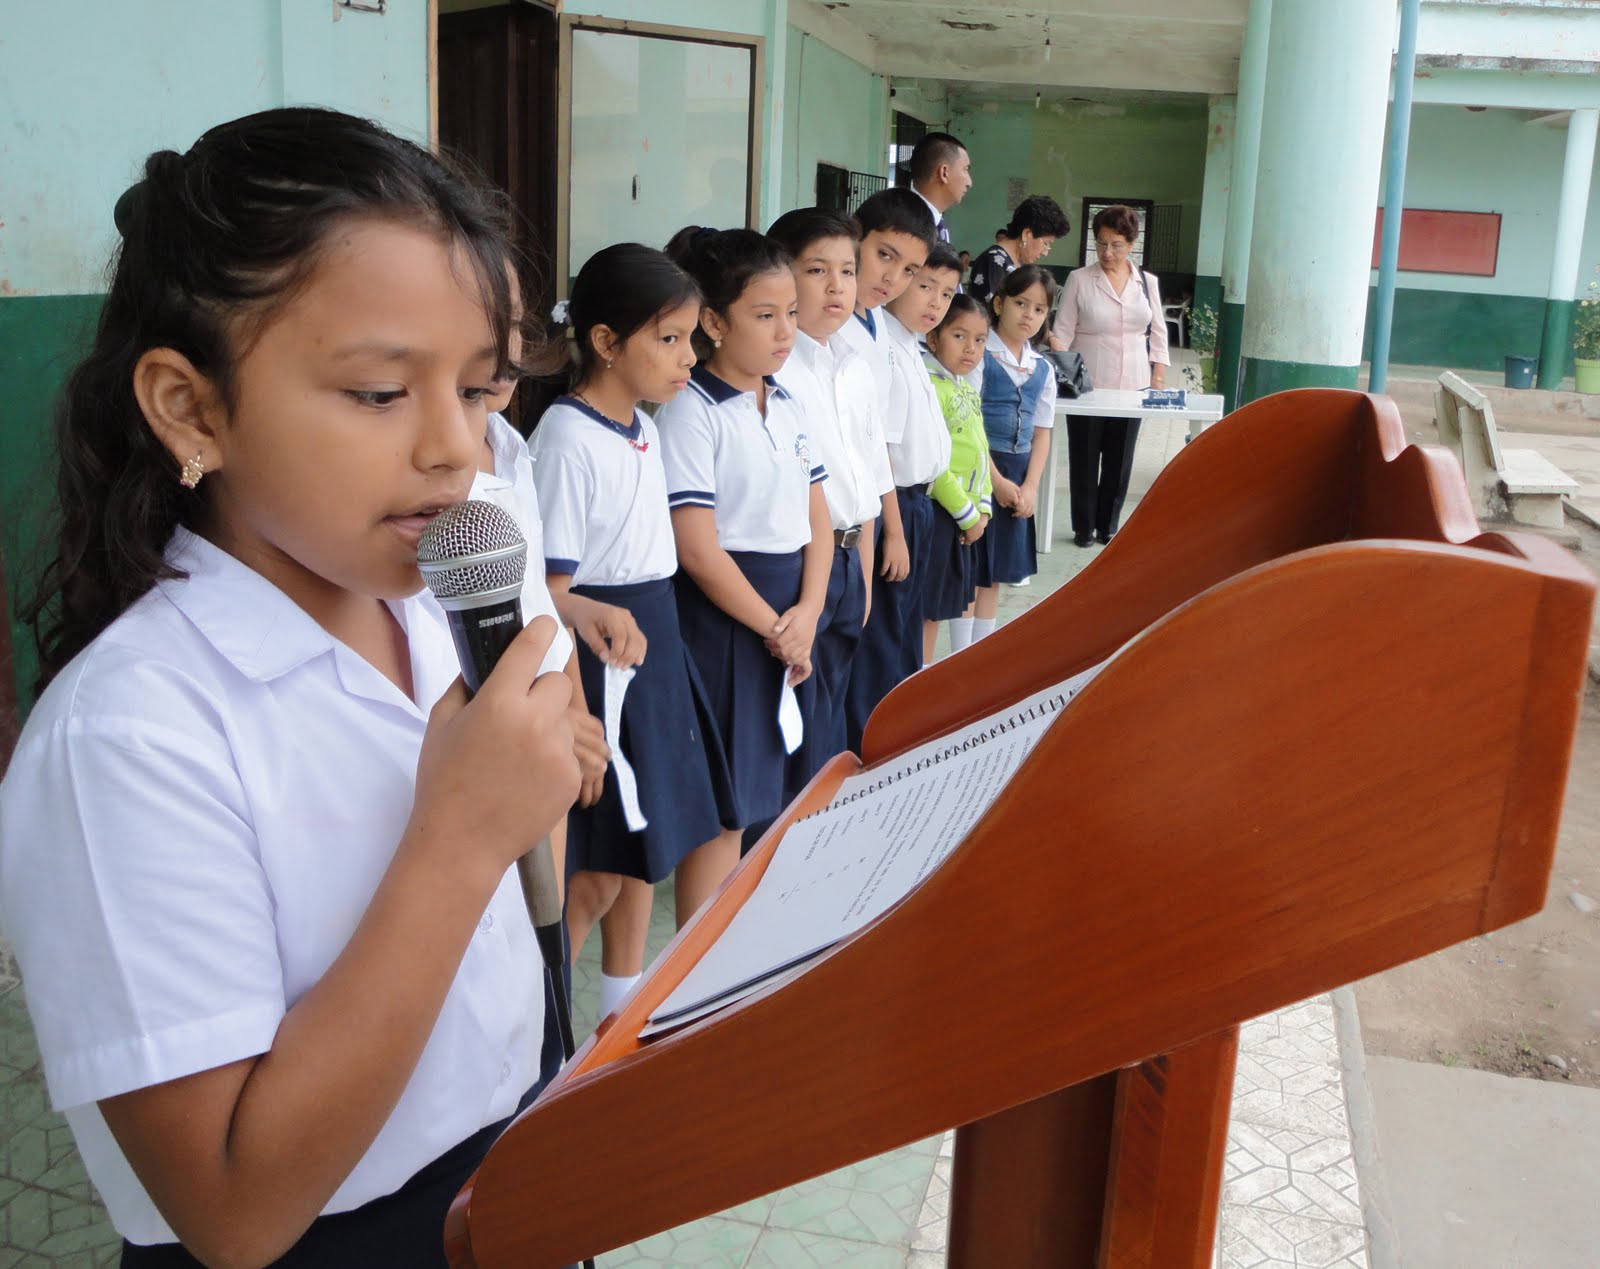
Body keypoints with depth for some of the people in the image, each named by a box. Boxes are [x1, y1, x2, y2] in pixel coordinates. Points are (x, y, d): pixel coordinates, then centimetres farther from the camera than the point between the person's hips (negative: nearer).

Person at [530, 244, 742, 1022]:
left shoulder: (642, 429, 8)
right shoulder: (568, 439, -18)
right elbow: (547, 594, -19)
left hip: (654, 653, 9)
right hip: (597, 662, -9)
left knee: (640, 850, 18)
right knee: (599, 870, 0)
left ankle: (623, 1005, 35)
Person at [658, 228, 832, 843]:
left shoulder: (788, 407, 10)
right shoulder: (691, 412, -13)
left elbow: (817, 517, 9)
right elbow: (697, 549, -17)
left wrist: (807, 612, -6)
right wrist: (772, 627, -12)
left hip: (793, 613, 7)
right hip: (723, 616, -7)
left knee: (783, 778, 16)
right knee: (723, 804, 1)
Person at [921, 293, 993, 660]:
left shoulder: (968, 389, 11)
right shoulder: (930, 387, -18)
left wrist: (983, 507, 5)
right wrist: (967, 514, -15)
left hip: (969, 515, 10)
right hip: (940, 514, -9)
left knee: (964, 593, 22)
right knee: (931, 607, -1)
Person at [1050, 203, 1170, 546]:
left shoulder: (1148, 282, 6)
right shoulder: (1079, 279, -3)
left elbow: (1158, 334, 10)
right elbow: (1062, 332, -4)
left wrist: (1159, 379, 5)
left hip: (1132, 386, 3)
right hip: (1086, 386, -2)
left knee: (1120, 459, 9)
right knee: (1085, 458, 6)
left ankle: (1108, 526, 23)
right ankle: (1083, 528, 19)